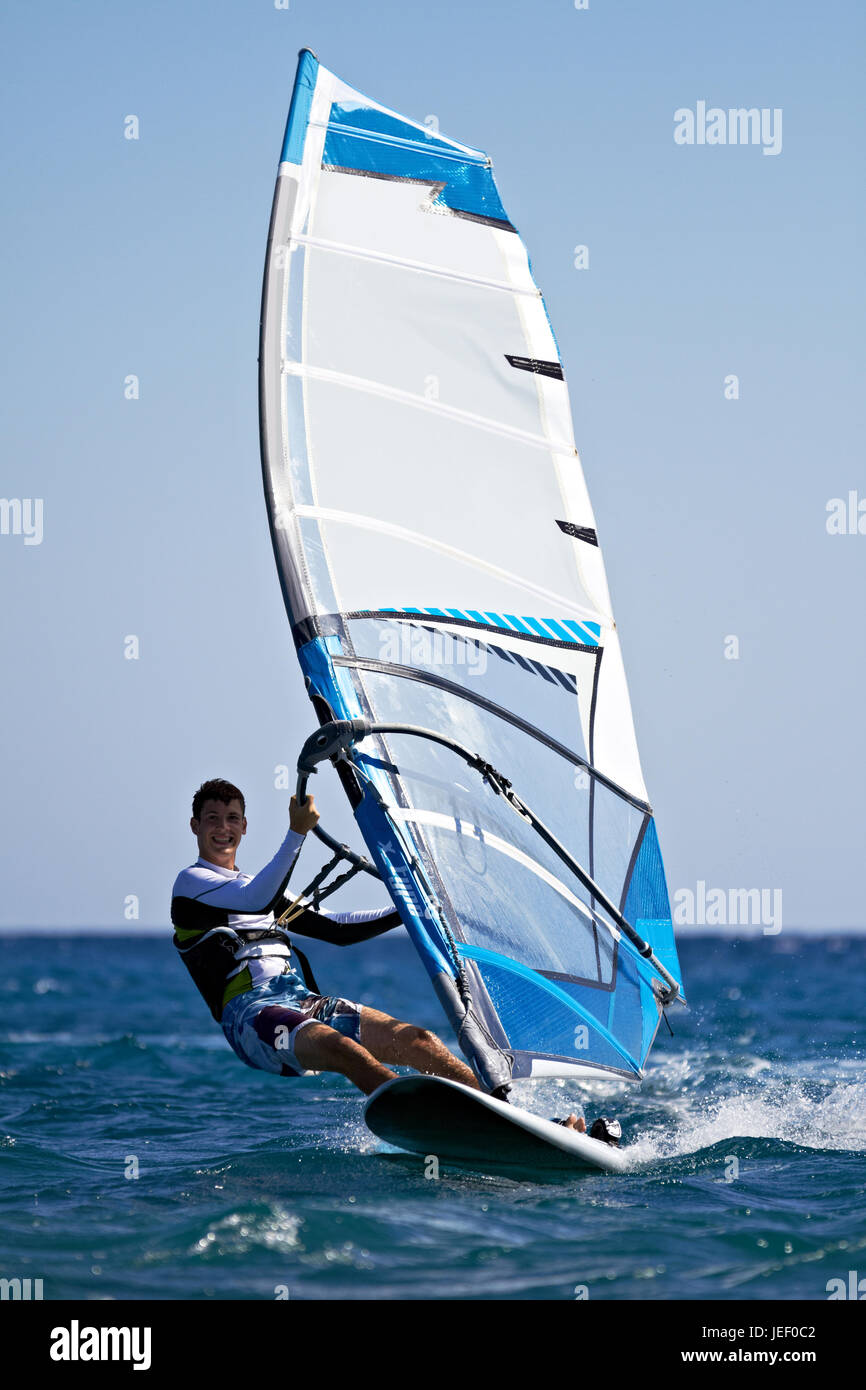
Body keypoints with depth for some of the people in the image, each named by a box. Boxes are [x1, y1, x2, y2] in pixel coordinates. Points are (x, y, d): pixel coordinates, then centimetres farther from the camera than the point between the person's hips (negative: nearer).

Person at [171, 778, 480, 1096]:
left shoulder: (255, 885, 30)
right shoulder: (191, 881, 6)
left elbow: (335, 929, 31)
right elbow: (258, 901, -13)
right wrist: (297, 832, -19)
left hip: (302, 1000, 7)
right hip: (249, 1009, -7)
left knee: (416, 1040, -11)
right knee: (342, 1050, -36)